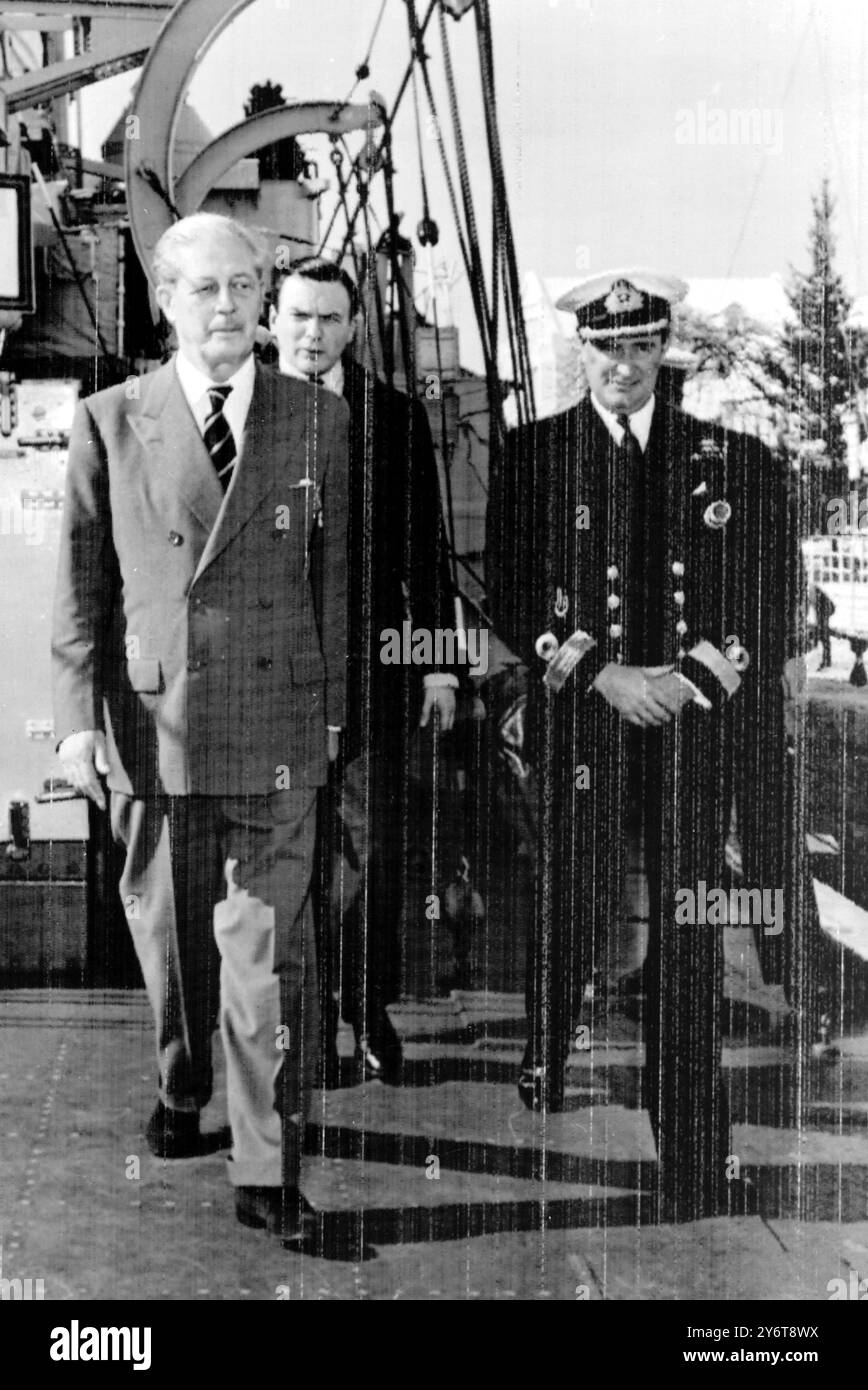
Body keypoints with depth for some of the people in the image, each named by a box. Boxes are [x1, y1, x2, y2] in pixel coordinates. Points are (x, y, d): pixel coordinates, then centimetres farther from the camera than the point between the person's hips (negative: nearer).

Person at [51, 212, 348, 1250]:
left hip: (276, 732, -1)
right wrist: (79, 718, -1)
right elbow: (80, 584, 3)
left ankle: (267, 1173, 7)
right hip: (151, 725, 1)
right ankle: (182, 1090, 40)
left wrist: (335, 712, 6)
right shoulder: (109, 422, 2)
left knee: (268, 952, -2)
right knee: (169, 938, 15)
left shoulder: (317, 422, 4)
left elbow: (335, 578, 7)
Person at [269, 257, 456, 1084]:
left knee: (372, 847, 1)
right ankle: (308, 1018, 19)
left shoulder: (396, 420, 6)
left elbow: (425, 551, 8)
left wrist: (438, 663, 4)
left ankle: (369, 1008, 18)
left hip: (372, 667, 0)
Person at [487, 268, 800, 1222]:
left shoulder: (730, 461, 10)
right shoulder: (533, 456, 7)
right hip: (579, 726, -1)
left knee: (687, 941, 2)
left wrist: (695, 674, -7)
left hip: (696, 725, 1)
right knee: (571, 918, -1)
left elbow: (770, 603, 8)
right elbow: (512, 598, 0)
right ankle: (545, 1068, 24)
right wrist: (602, 674, -10)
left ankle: (694, 1160, 9)